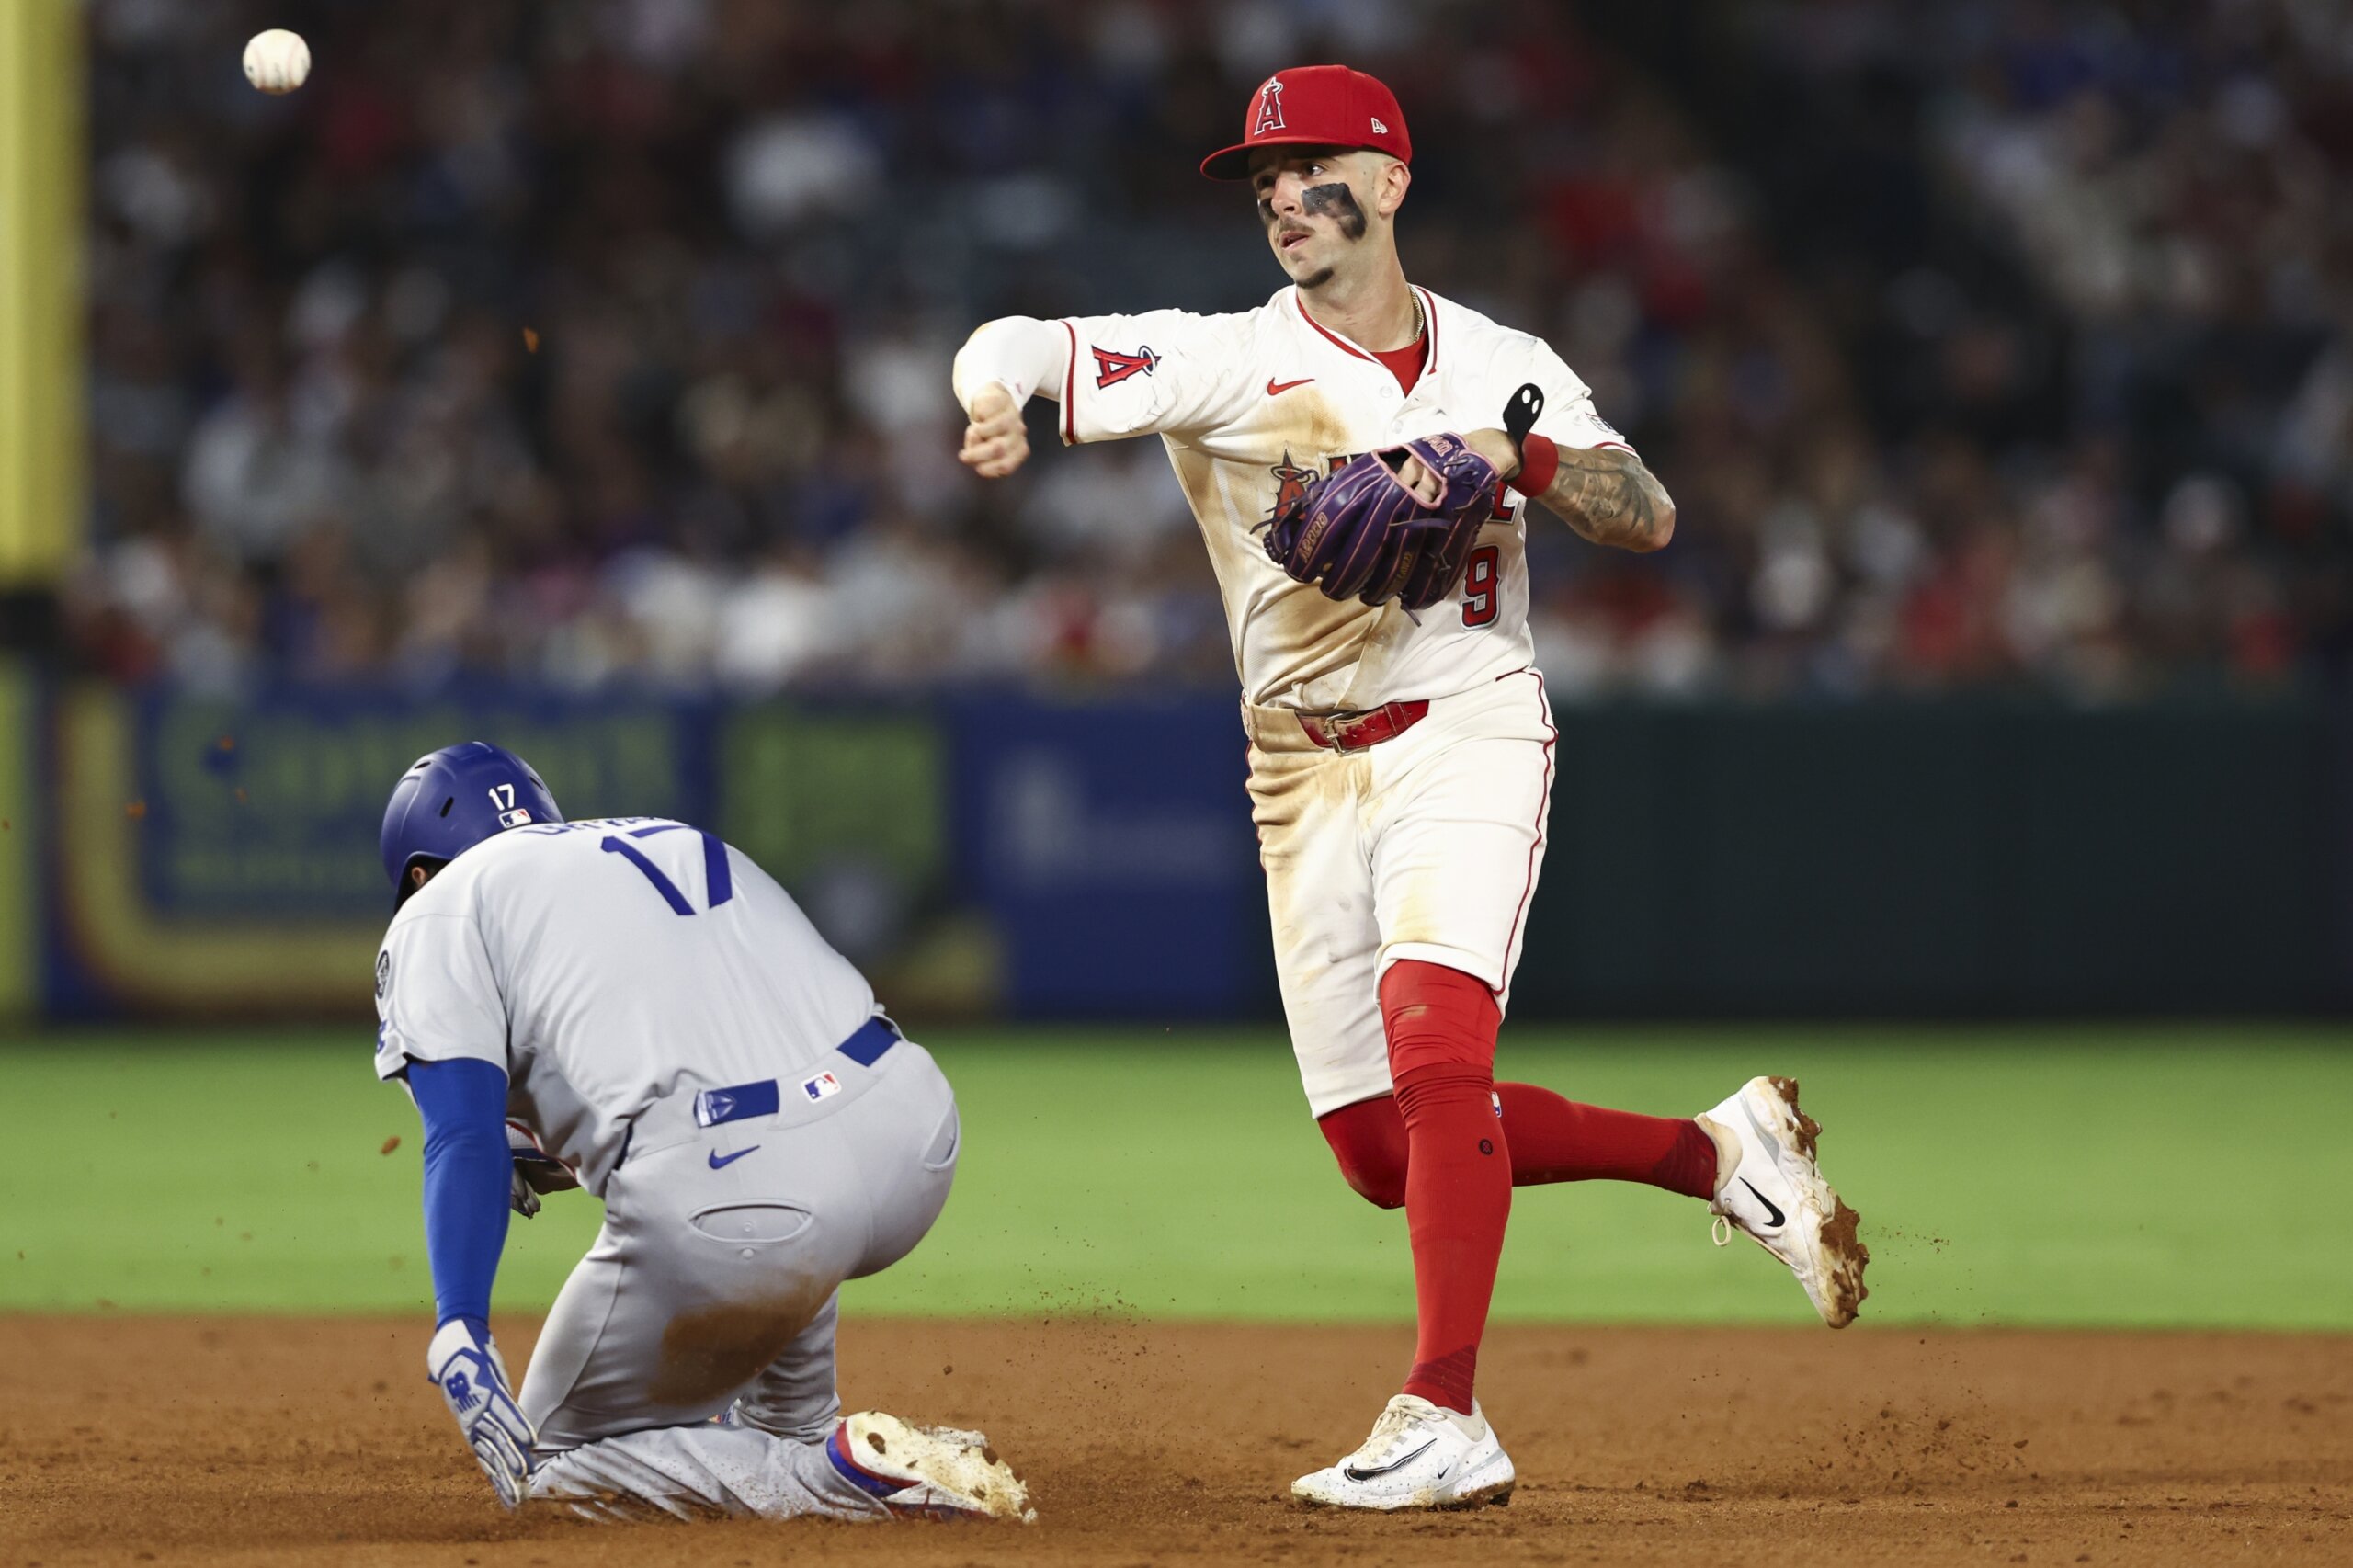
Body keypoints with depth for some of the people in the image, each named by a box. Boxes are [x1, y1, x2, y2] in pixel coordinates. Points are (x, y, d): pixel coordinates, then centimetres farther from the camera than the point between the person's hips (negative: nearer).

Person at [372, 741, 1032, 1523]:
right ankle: (789, 1433, 43)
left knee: (555, 1463, 14)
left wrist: (461, 1332, -14)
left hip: (727, 1210, -7)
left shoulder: (438, 912, 13)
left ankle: (845, 1476, -5)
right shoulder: (683, 841, 32)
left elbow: (465, 1143, -4)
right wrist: (558, 1152, 46)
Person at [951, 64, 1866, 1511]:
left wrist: (1511, 452, -22)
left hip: (1465, 737, -3)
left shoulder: (1504, 369, 4)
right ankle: (1716, 1153, 22)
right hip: (1307, 777, 3)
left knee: (1433, 1045, -26)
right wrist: (999, 398, -38)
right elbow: (1020, 347, -14)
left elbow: (1649, 519, -5)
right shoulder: (1226, 362, -1)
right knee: (1385, 1155, 4)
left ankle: (1447, 1423, -29)